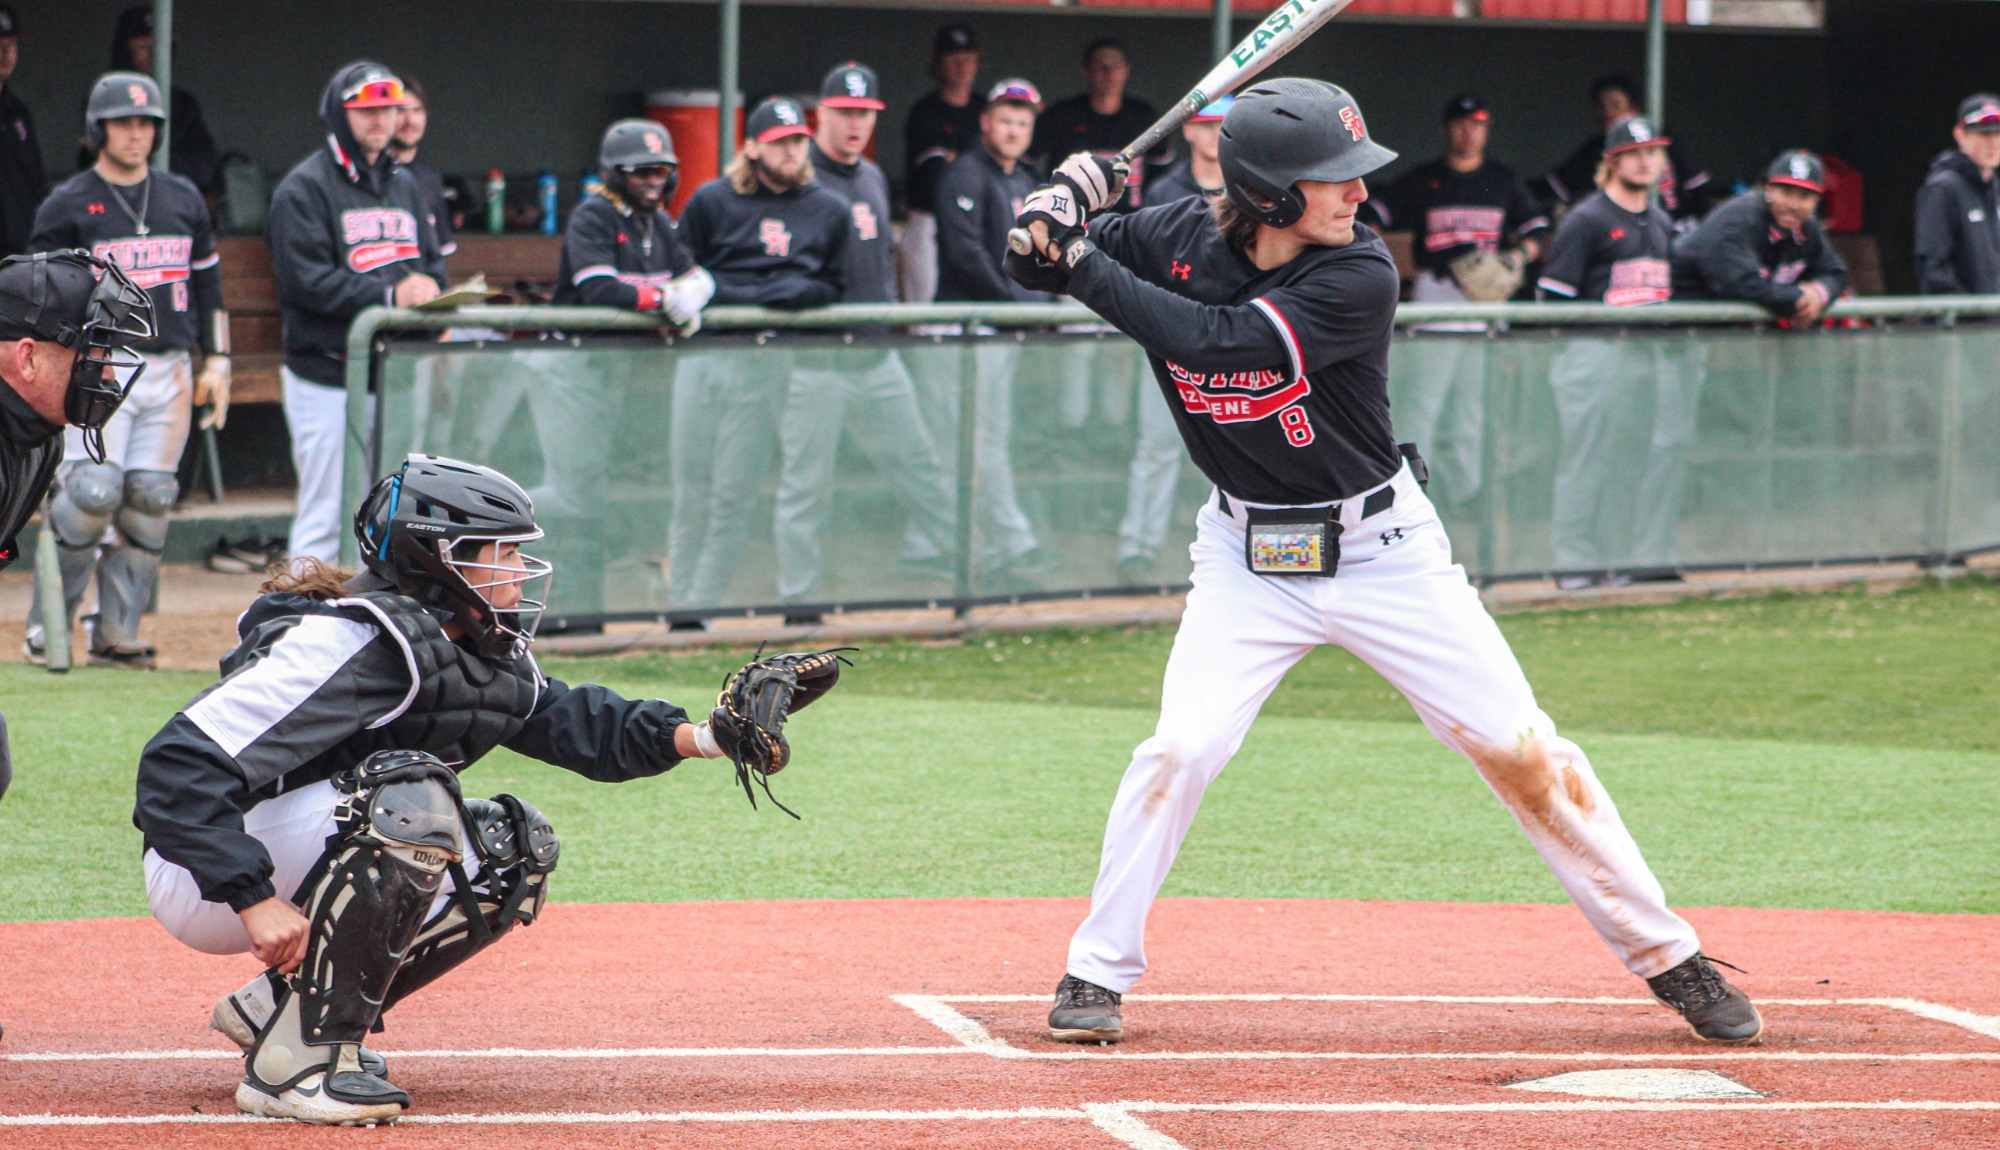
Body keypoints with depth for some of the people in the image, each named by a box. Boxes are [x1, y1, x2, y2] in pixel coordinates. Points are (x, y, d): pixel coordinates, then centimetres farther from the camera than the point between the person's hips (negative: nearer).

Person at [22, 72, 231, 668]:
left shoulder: (183, 198, 14)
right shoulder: (68, 205, 0)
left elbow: (207, 283, 19)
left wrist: (216, 361, 11)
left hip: (169, 369, 4)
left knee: (150, 500, -1)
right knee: (92, 493, -16)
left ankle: (116, 633, 5)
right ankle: (46, 621, -1)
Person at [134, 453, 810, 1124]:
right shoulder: (347, 645, -25)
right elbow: (181, 764, -31)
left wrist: (703, 736, -10)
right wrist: (255, 900, -38)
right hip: (205, 884, -10)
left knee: (514, 848, 6)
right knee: (411, 799, -30)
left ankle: (275, 1006, 6)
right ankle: (294, 1059, -24)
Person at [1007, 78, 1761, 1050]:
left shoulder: (1358, 277, -22)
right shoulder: (1179, 240, -11)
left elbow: (1216, 341, -34)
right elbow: (1035, 268, 0)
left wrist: (1080, 262, -33)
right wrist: (1048, 225, -24)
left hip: (1381, 549, -2)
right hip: (1247, 556, 2)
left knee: (1522, 751, -3)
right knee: (1181, 746, -16)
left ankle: (1667, 957, 9)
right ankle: (1097, 973, 0)